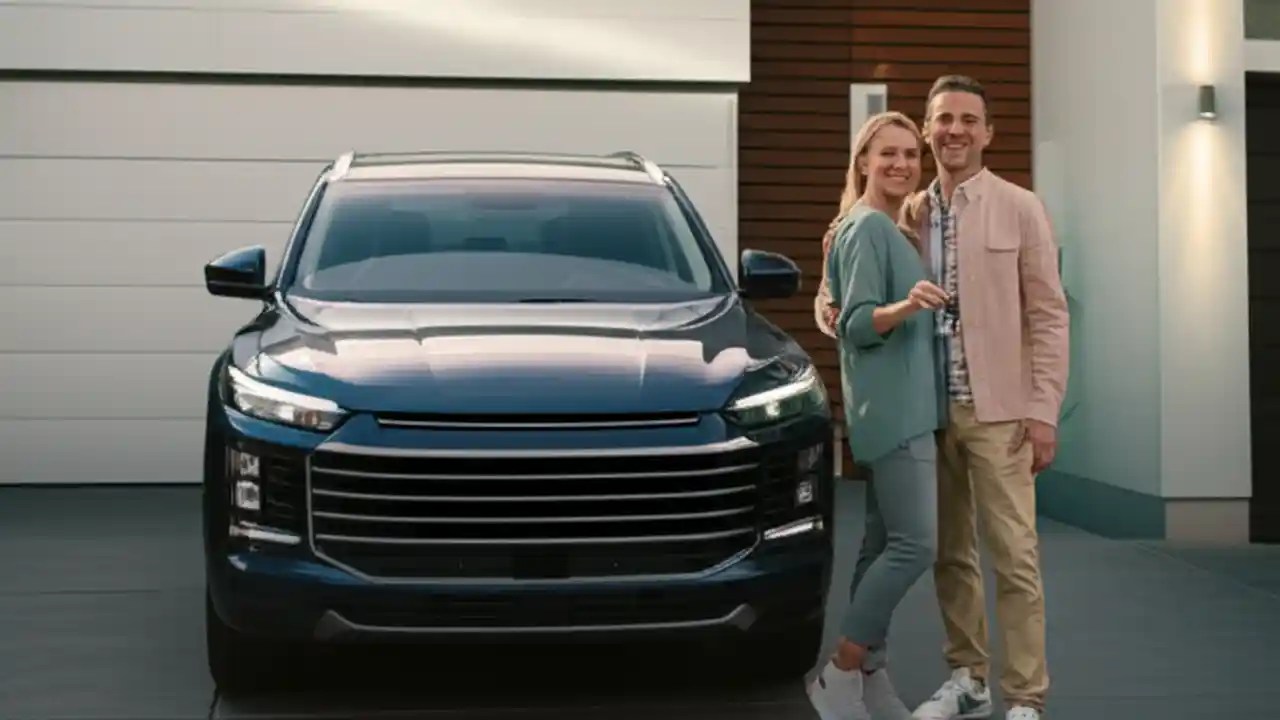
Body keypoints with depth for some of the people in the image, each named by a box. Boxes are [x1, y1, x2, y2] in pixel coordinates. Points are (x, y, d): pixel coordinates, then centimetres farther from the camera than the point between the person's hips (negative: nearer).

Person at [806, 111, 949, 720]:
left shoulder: (891, 229, 19)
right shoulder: (866, 228, -11)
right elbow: (856, 325, -18)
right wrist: (905, 306, -34)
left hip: (905, 406, 10)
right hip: (893, 408, -10)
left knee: (884, 545, 9)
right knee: (916, 544, -13)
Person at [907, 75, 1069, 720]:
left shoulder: (1020, 209, -1)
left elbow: (1048, 317, -3)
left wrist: (1044, 411, -10)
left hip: (997, 411, -4)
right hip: (929, 410, 4)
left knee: (1014, 558, -2)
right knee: (949, 554, 11)